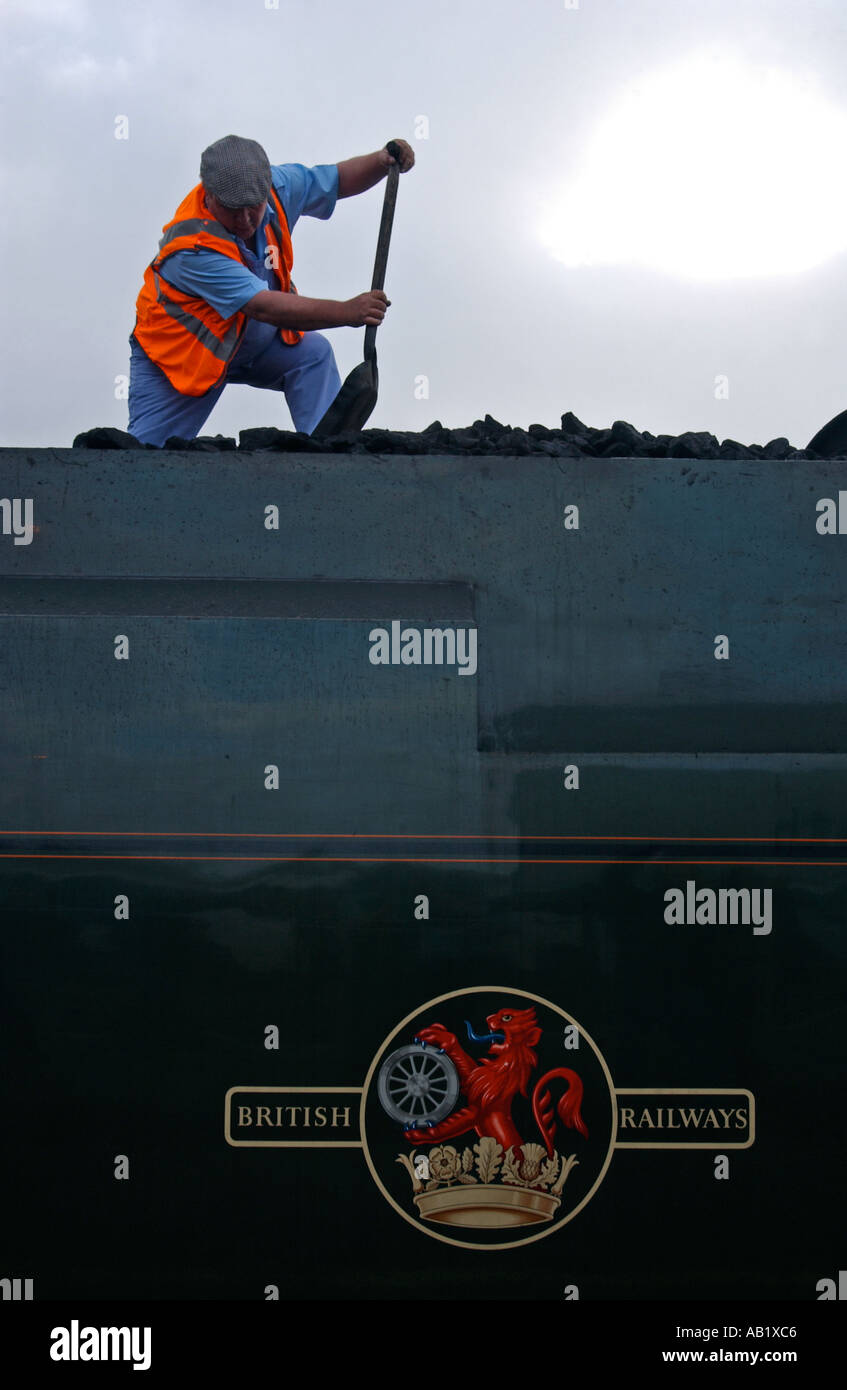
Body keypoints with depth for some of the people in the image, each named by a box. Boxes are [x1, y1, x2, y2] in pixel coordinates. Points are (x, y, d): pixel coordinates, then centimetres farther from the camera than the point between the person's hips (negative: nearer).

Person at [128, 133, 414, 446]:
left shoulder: (277, 185, -17)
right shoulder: (192, 247, -37)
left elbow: (339, 180, 1)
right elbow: (263, 307, -43)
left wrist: (383, 160, -20)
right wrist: (347, 312, -50)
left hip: (255, 341, 6)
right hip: (178, 352, -5)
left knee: (313, 352, -20)